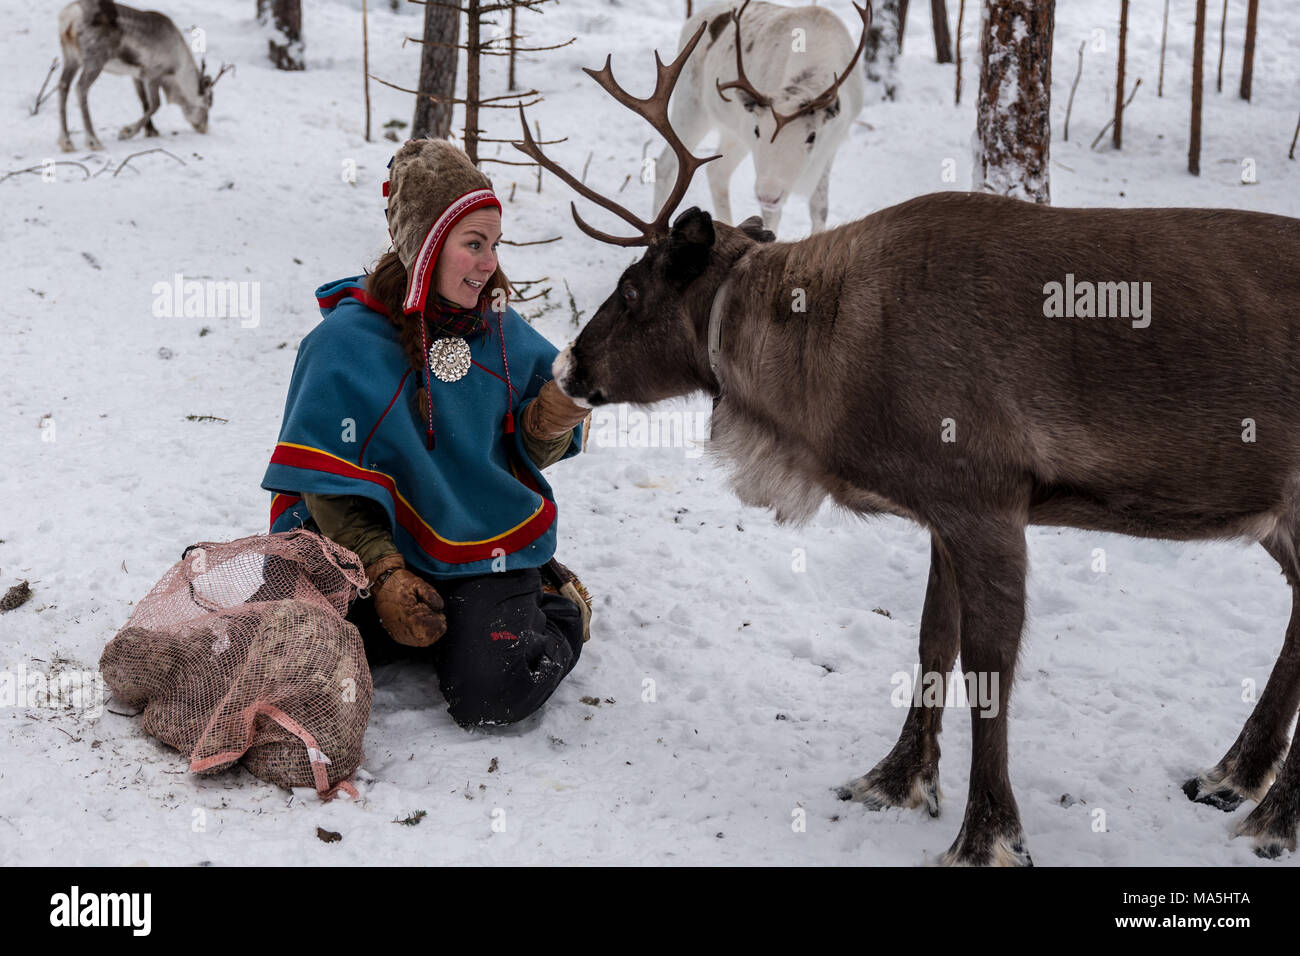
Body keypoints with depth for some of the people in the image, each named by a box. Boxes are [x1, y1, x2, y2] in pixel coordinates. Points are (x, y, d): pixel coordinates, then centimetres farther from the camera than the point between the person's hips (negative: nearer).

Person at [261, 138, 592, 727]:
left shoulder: (502, 331, 1)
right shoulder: (346, 342, -9)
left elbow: (528, 455, 8)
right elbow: (329, 484, -8)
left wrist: (553, 419, -15)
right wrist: (384, 573, -17)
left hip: (489, 551, 0)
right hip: (388, 551, 0)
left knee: (492, 696, -22)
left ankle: (555, 605, 11)